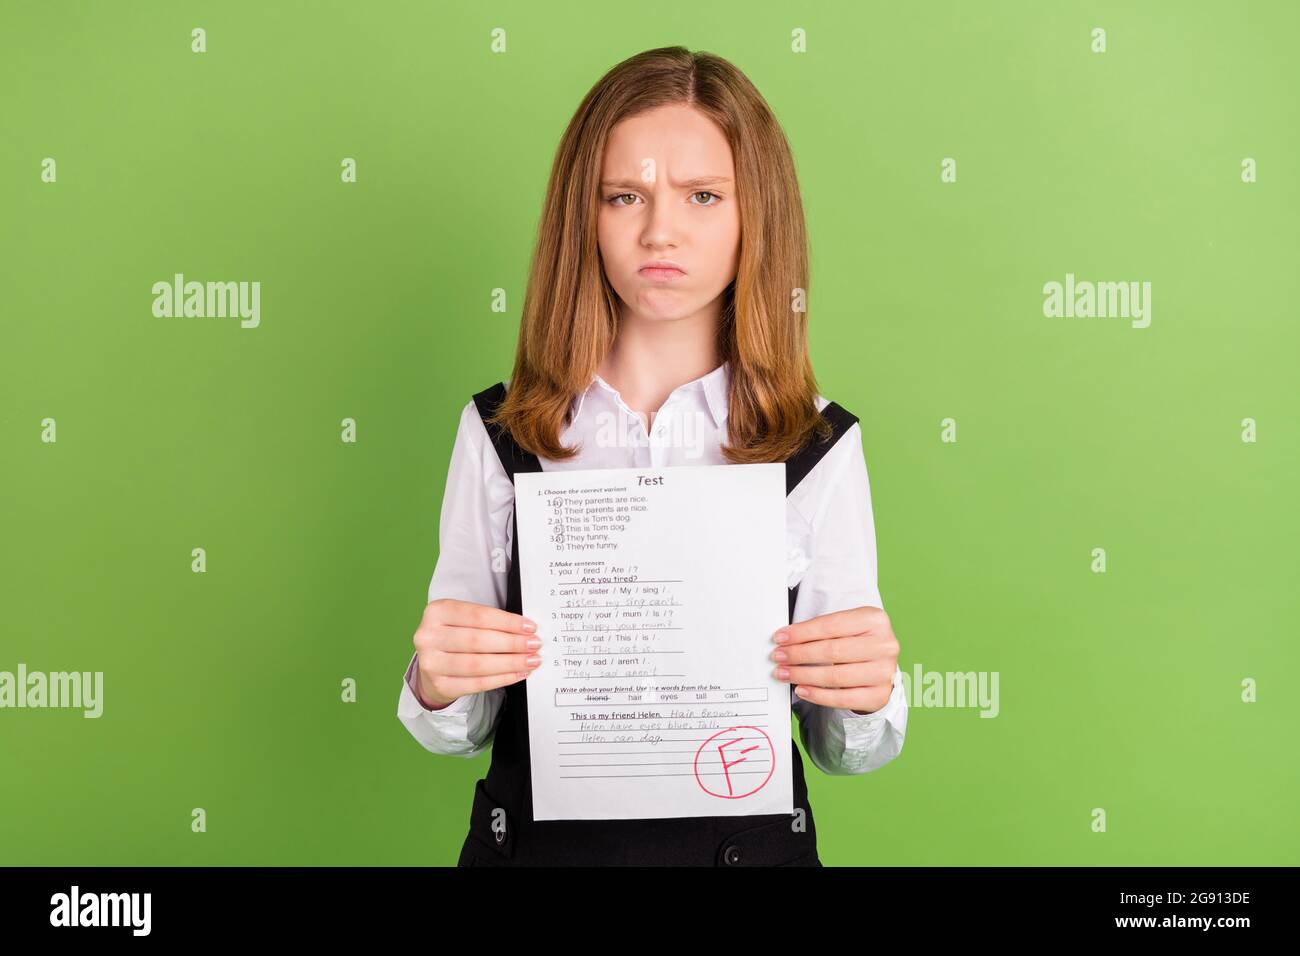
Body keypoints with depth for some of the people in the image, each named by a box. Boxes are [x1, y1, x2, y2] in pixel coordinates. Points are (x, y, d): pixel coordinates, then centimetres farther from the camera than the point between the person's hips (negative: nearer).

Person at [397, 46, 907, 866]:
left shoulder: (820, 447, -10)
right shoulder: (499, 433, -9)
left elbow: (844, 750, -2)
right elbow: (461, 731, -1)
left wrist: (867, 698, -23)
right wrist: (438, 687, -22)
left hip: (747, 839, 0)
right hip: (536, 837, 1)